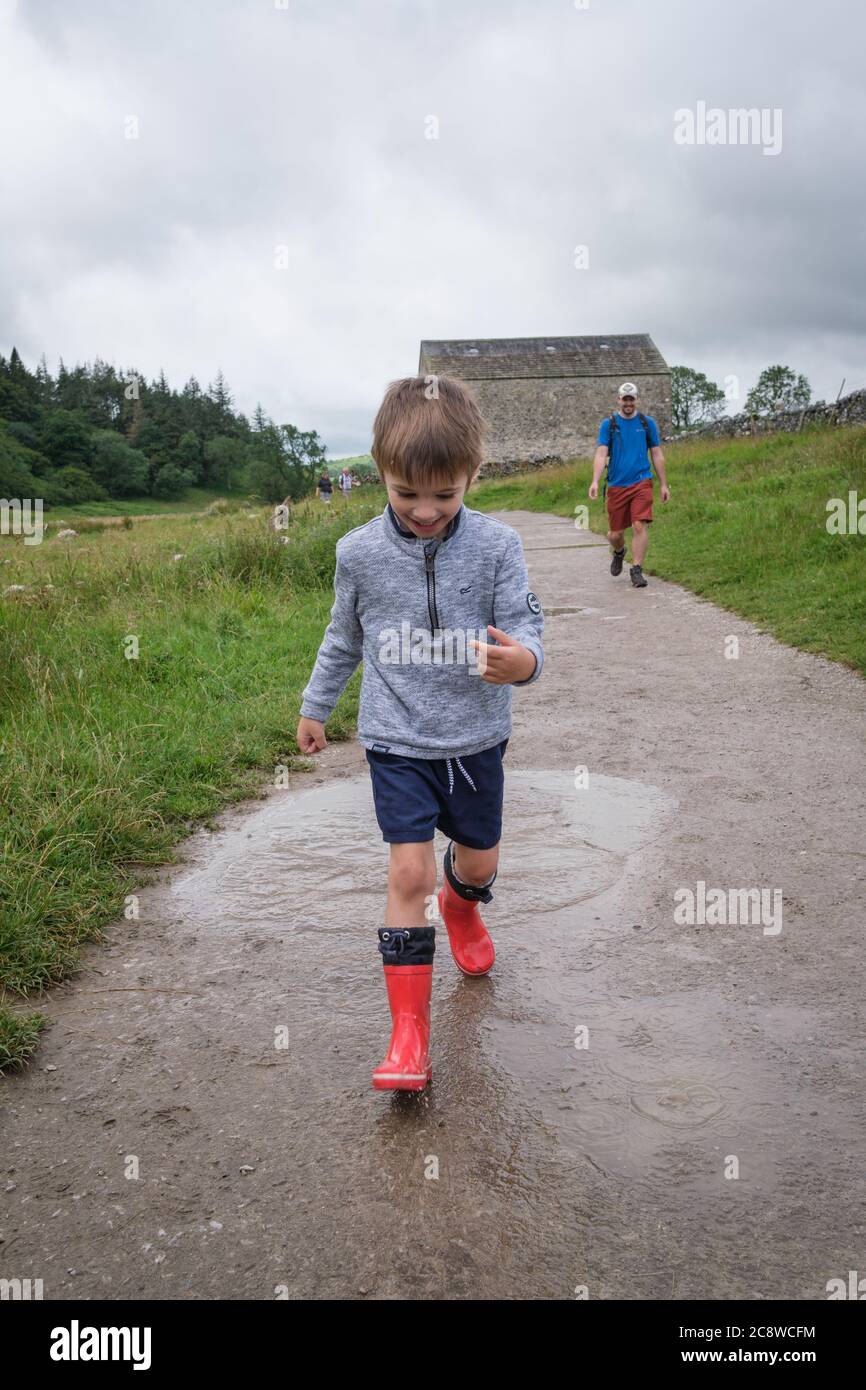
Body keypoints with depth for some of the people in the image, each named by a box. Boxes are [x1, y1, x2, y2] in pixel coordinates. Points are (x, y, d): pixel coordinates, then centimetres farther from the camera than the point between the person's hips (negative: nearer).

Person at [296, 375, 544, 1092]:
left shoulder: (495, 545, -10)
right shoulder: (360, 553, -6)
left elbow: (523, 626, -11)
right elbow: (344, 637, 10)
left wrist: (523, 660, -35)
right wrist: (315, 705, 20)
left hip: (476, 738, 1)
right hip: (397, 741, -1)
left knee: (479, 862, 19)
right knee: (410, 872, -10)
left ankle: (460, 906, 58)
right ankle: (409, 1030, 1)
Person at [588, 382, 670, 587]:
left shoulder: (647, 422, 6)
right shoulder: (608, 424, 3)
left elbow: (657, 455, 10)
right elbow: (601, 454, -6)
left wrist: (664, 485, 8)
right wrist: (595, 481, -20)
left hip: (641, 482, 0)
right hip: (616, 485, 0)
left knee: (640, 526, -15)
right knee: (615, 533, 6)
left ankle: (637, 570, -6)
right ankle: (619, 553, 40)